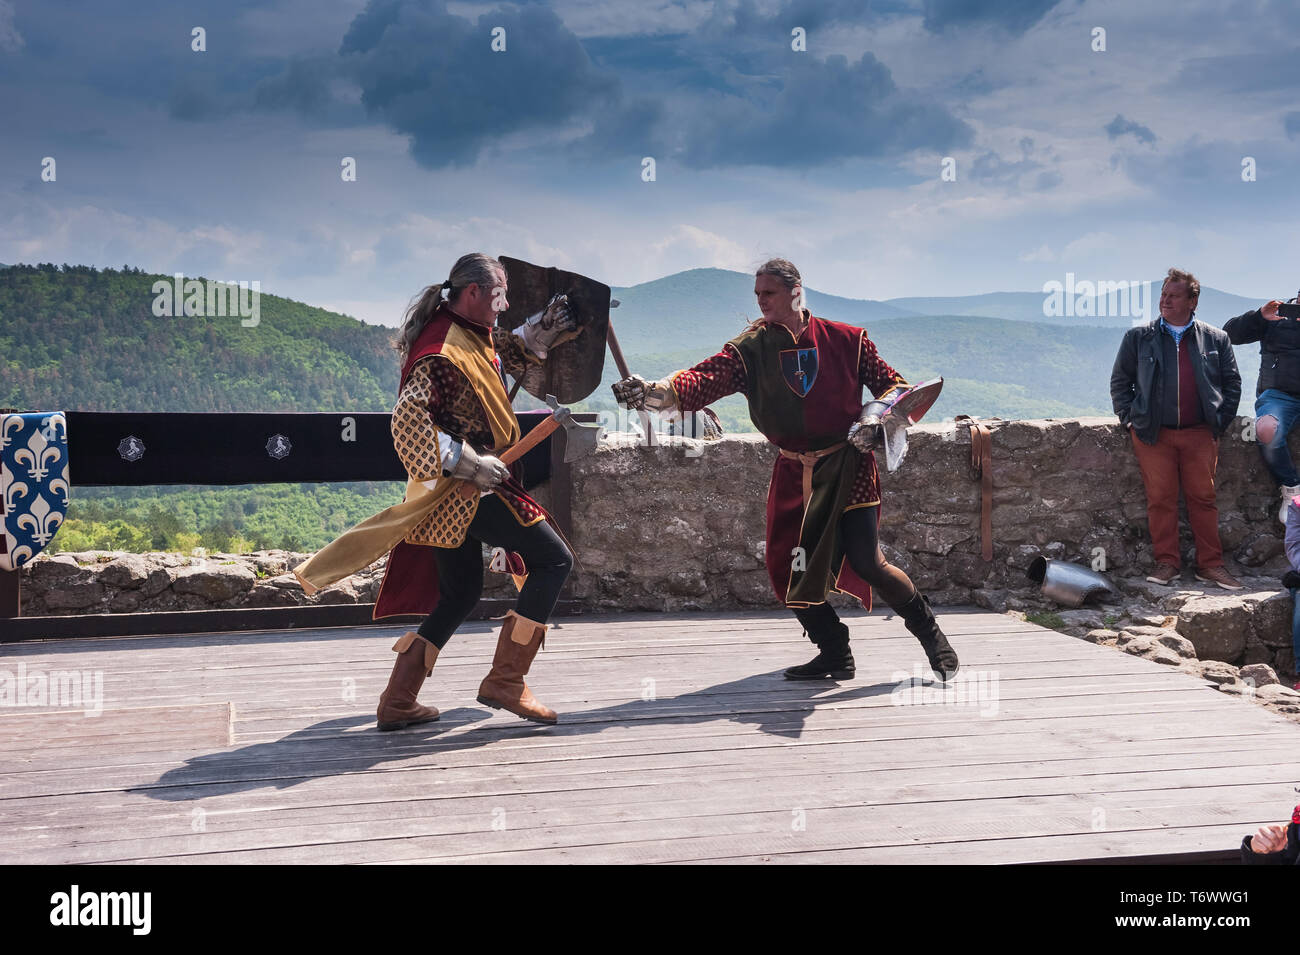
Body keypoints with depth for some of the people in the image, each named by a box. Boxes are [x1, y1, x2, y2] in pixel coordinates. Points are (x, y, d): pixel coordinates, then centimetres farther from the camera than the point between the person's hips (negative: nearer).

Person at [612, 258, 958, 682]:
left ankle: (930, 634, 12)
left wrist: (875, 415, -15)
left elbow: (892, 384, 6)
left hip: (848, 468, -3)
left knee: (866, 561, -13)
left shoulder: (846, 340, -3)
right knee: (789, 568, 0)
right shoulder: (751, 348, -2)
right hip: (793, 474, 3)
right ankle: (835, 655, 21)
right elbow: (706, 379, -18)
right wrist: (652, 392, -36)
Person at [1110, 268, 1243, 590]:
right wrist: (1129, 418, 2)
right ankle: (1167, 563, 7)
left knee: (1203, 499, 2)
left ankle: (1210, 564, 9)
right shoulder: (1138, 337, 6)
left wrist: (1221, 420, 4)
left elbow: (1232, 381, 13)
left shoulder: (1215, 339, 8)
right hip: (1153, 434, 0)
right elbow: (1119, 381, 11)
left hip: (1200, 434, 1)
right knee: (1160, 500, -1)